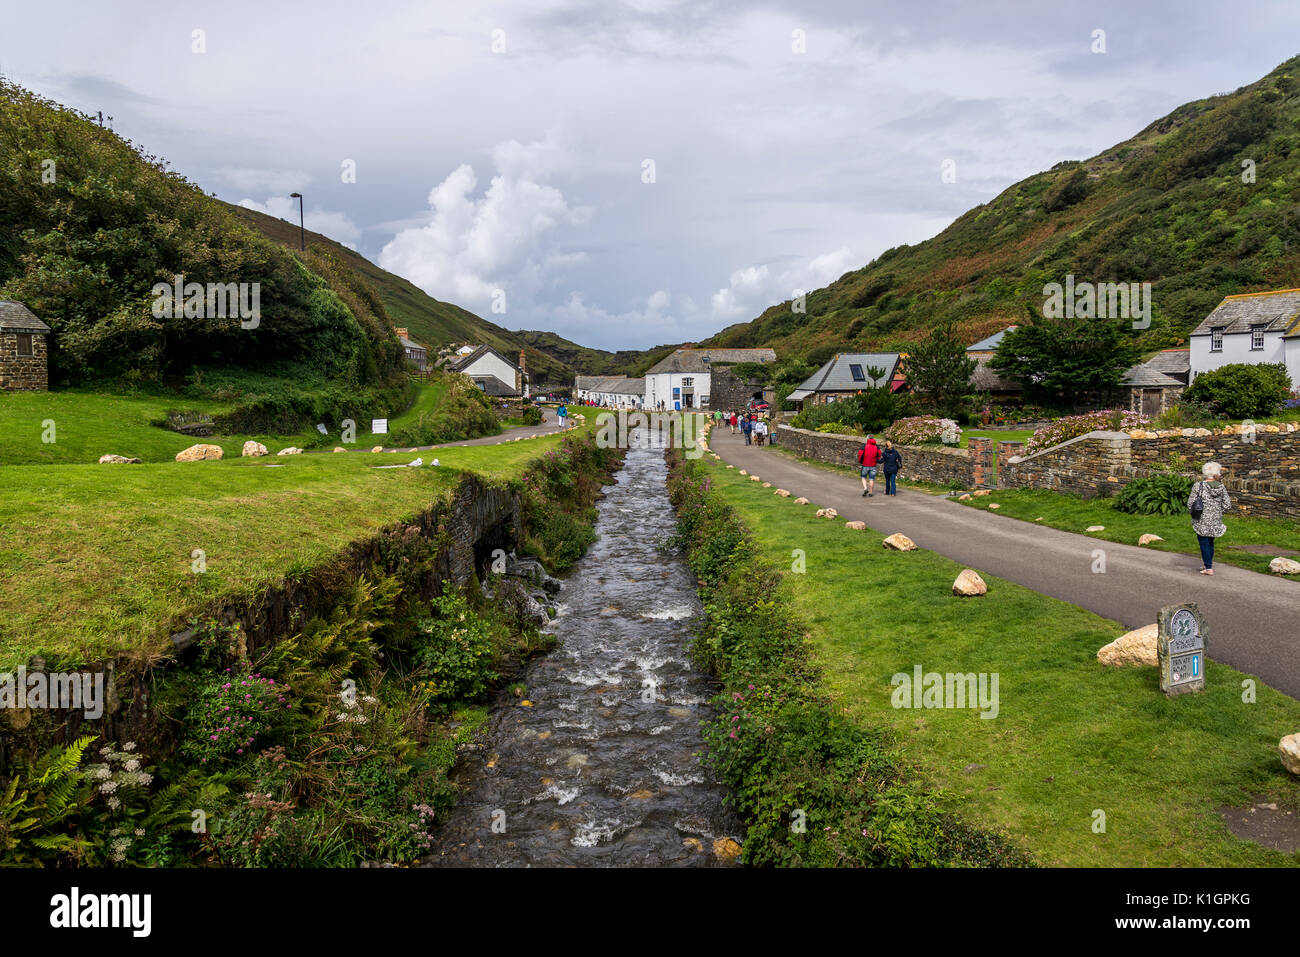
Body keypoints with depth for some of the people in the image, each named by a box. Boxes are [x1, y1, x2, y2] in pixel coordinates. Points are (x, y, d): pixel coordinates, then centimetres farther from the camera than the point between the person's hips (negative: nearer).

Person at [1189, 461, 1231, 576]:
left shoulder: (1198, 486, -13)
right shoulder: (1221, 487, -4)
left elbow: (1190, 503, -11)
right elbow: (1227, 505, 0)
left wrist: (1193, 514, 7)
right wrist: (1218, 512, 16)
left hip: (1202, 520, -4)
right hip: (1216, 521, 4)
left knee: (1204, 543, 4)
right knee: (1210, 542, 18)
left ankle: (1208, 568, 4)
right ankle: (1208, 564, 28)